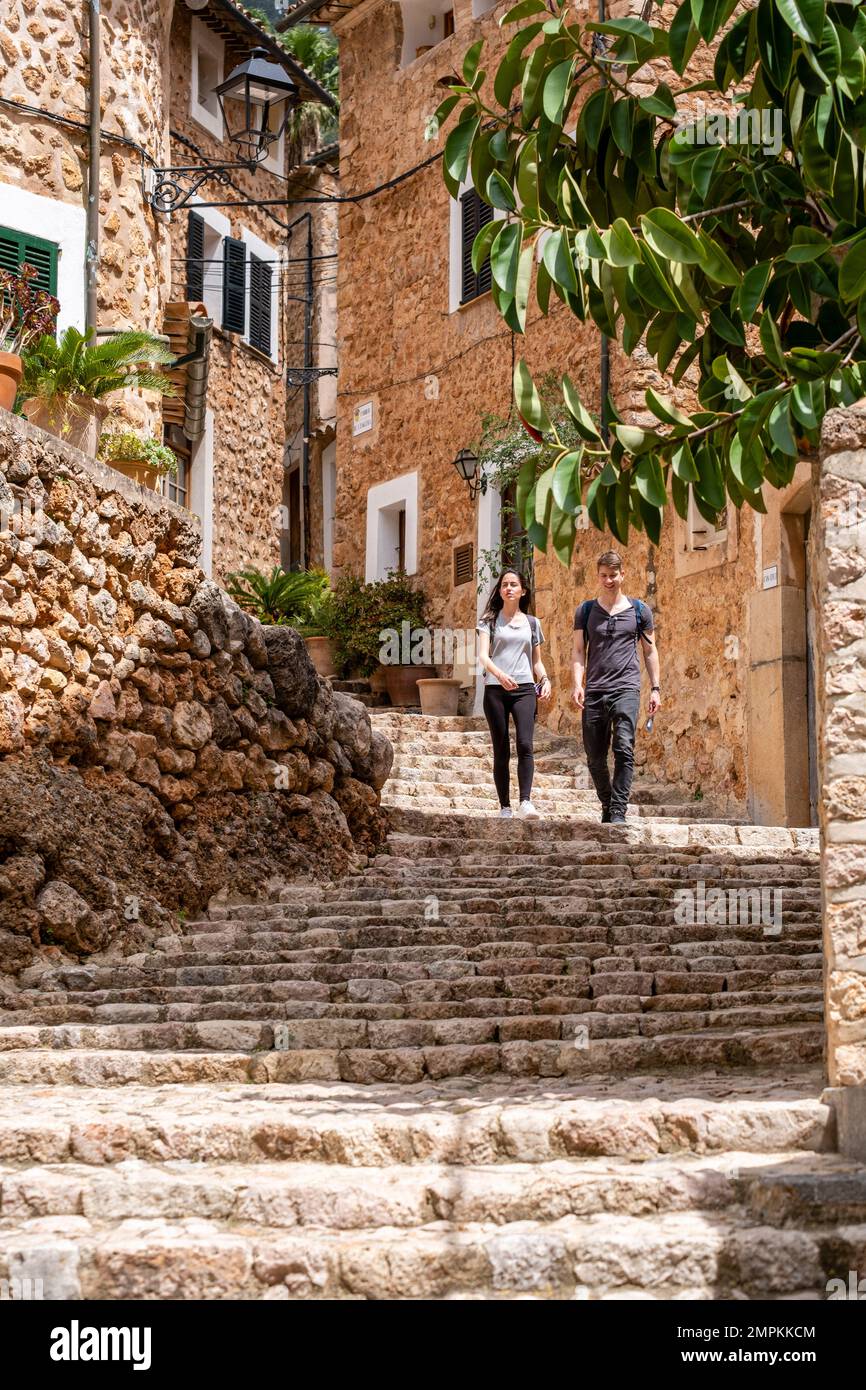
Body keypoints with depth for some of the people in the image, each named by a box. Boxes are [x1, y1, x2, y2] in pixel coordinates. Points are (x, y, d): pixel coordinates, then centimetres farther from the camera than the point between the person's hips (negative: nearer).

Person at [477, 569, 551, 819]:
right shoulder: (489, 621, 8)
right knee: (501, 751, 0)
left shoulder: (532, 623, 16)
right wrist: (499, 674, -25)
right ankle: (505, 807, 3)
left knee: (525, 744, -18)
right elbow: (483, 655, -6)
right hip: (496, 689, -1)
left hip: (525, 689, 1)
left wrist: (545, 680, 2)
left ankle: (525, 801, -24)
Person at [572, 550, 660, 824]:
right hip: (594, 691, 2)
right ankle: (607, 806, 24)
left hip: (626, 688, -2)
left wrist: (655, 688, 6)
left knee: (624, 749, -17)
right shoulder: (586, 611, 12)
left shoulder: (638, 610, 10)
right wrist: (577, 684, -6)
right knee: (594, 757, 5)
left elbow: (650, 651, 14)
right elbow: (579, 650, 9)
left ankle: (618, 812, -19)